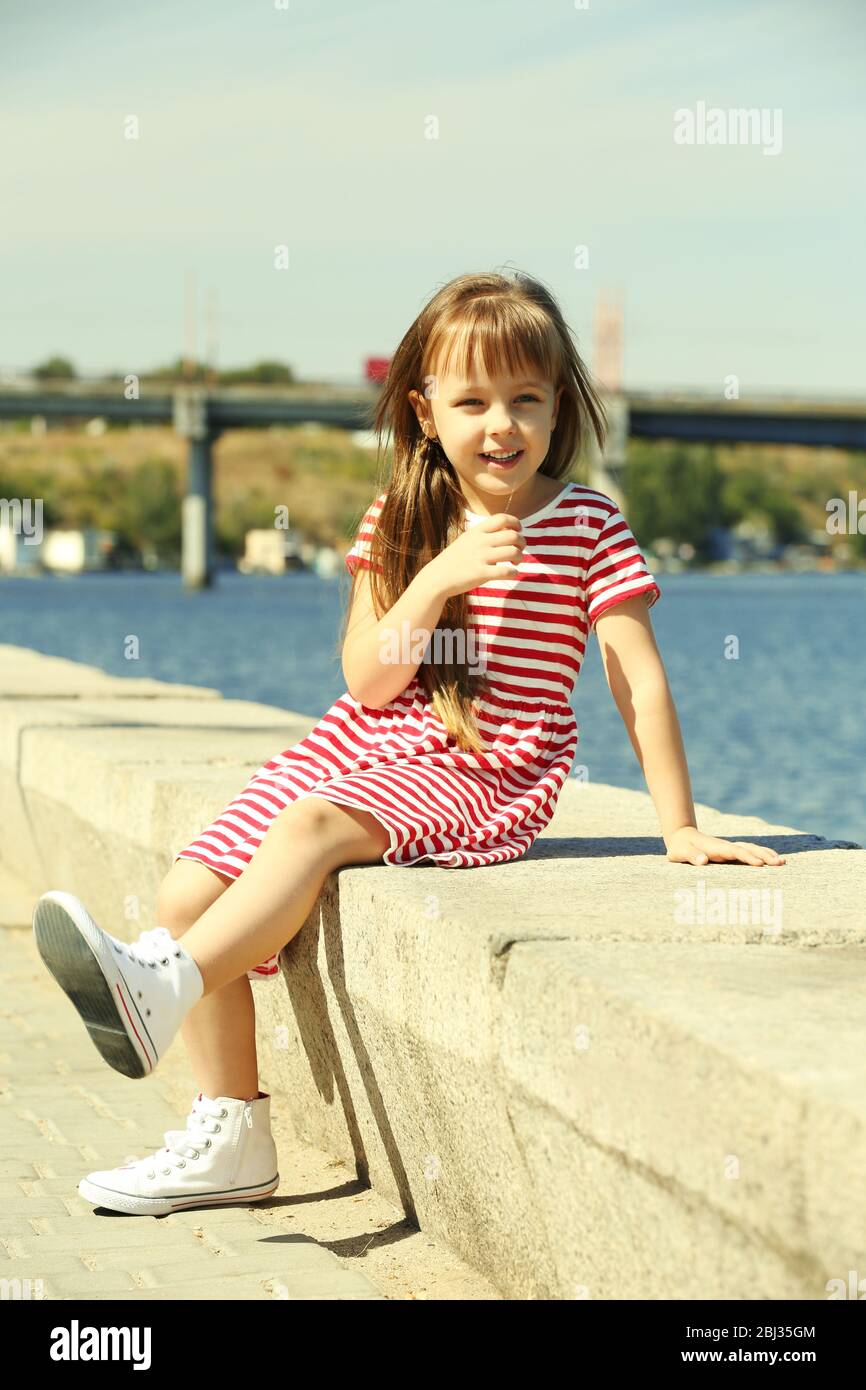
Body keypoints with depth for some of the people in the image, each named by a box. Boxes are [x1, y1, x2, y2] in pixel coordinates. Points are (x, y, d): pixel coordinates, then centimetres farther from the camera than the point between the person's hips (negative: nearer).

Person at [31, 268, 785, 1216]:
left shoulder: (589, 527, -3)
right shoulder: (398, 521, 7)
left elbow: (639, 680, -4)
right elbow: (367, 680, -2)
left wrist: (680, 827, -8)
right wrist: (437, 580, -17)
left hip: (486, 774, -5)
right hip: (362, 745, 5)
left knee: (311, 823, -34)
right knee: (189, 888, -9)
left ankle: (162, 991, -44)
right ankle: (232, 1138, -2)